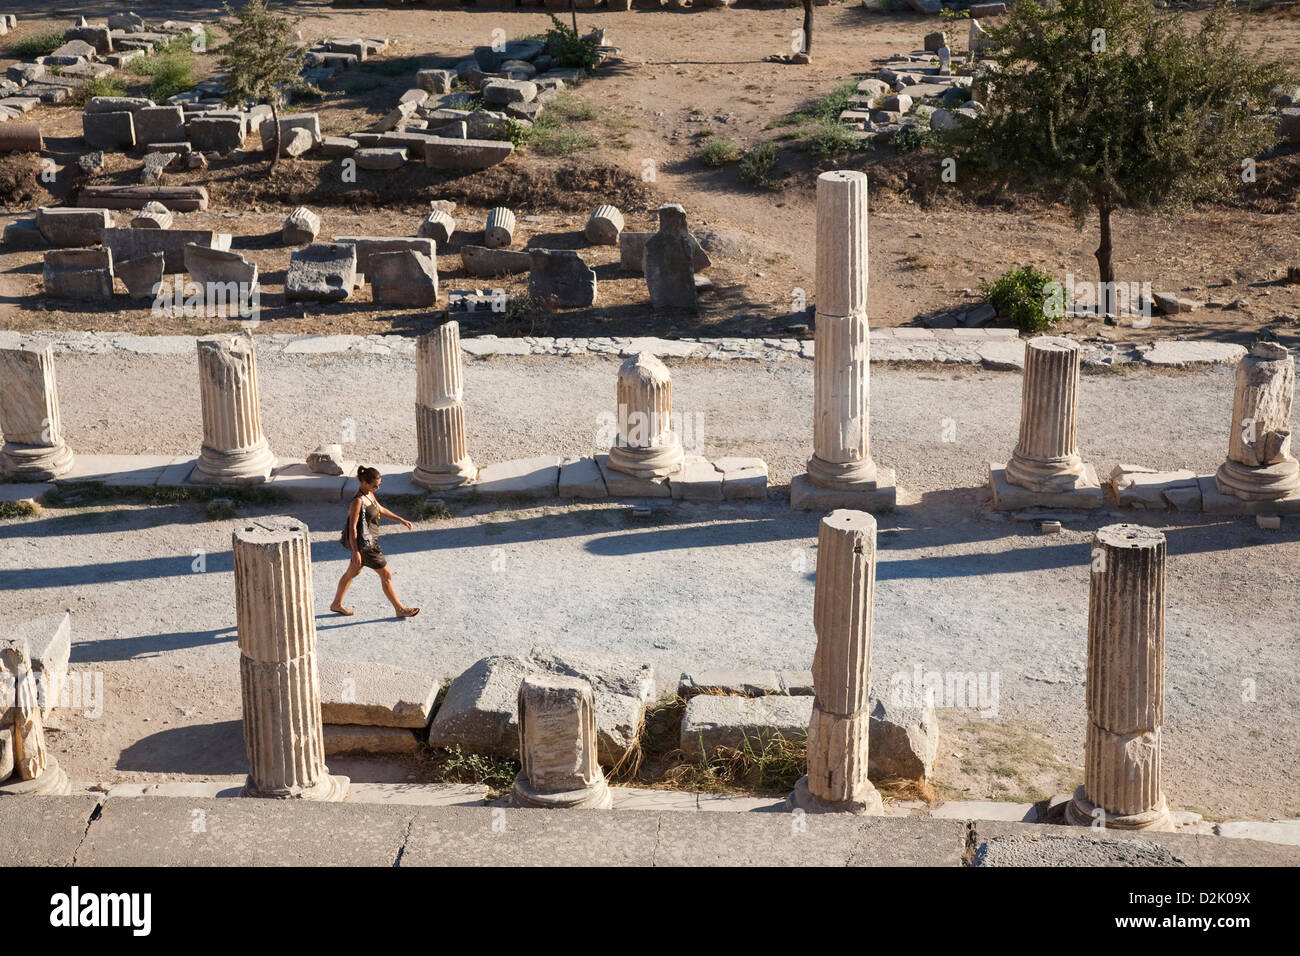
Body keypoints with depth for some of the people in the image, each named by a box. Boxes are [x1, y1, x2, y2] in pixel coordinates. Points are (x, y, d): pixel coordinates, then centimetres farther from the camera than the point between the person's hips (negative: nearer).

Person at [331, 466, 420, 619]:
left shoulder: (369, 494, 3)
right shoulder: (358, 501, -25)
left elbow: (380, 509, 20)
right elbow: (352, 527, -24)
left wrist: (401, 520, 23)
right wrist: (355, 552, -24)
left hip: (370, 540, 10)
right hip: (364, 543, -10)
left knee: (353, 572, 23)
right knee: (386, 574, 0)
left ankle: (336, 604, 38)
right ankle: (400, 609, 12)